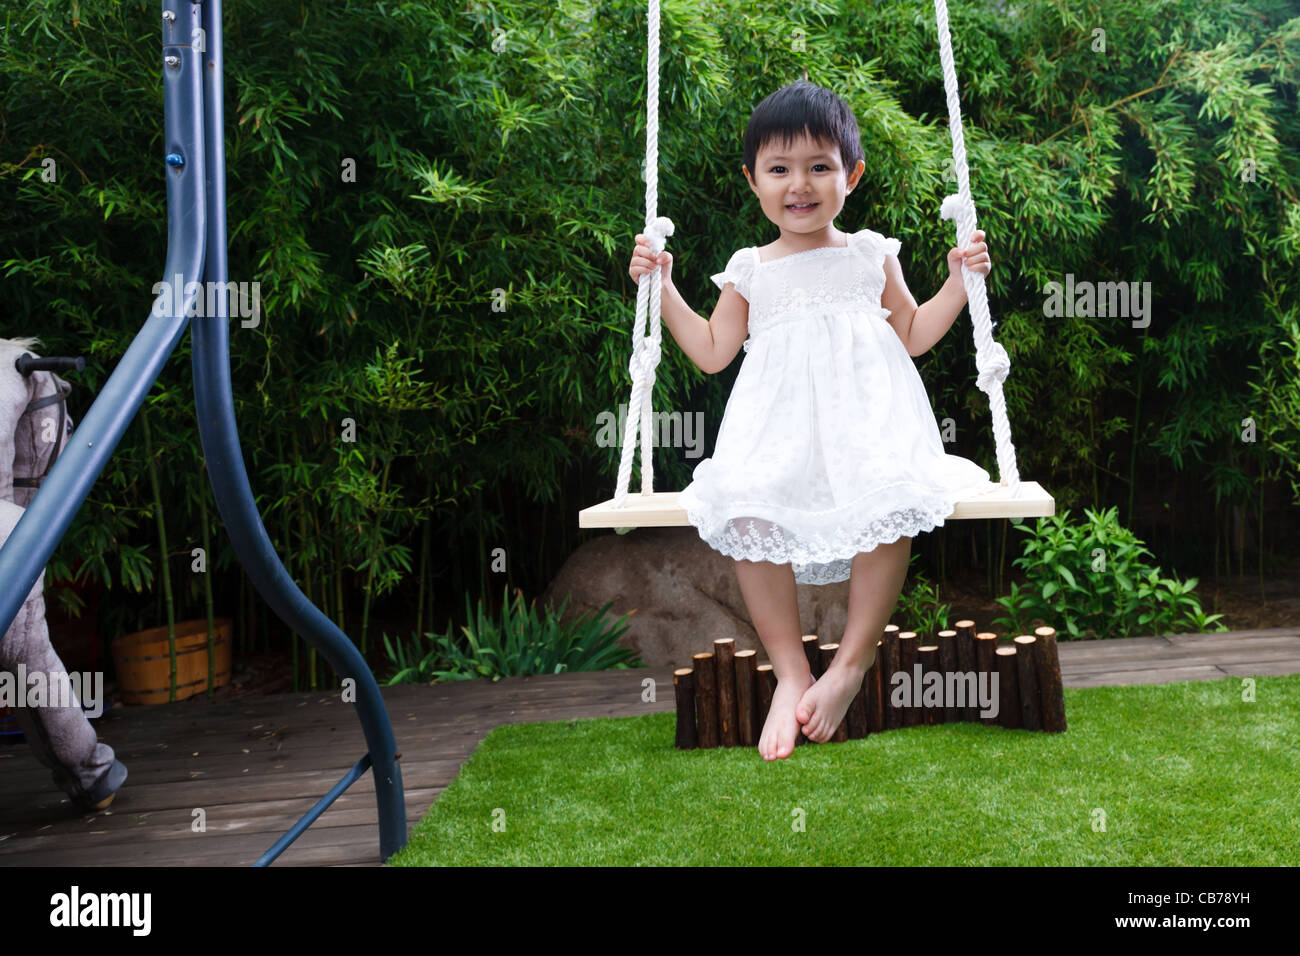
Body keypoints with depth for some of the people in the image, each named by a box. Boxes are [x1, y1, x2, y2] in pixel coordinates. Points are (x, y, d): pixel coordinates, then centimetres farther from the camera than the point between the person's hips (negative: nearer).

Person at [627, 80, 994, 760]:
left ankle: (852, 663, -12)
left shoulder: (870, 255, 16)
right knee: (748, 517, -28)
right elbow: (713, 351, 20)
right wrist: (663, 288, 15)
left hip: (863, 417, 0)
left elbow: (913, 336, 23)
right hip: (779, 428, 0)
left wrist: (959, 281, 13)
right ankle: (789, 671, -14)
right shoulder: (750, 270, 16)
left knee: (888, 511, -30)